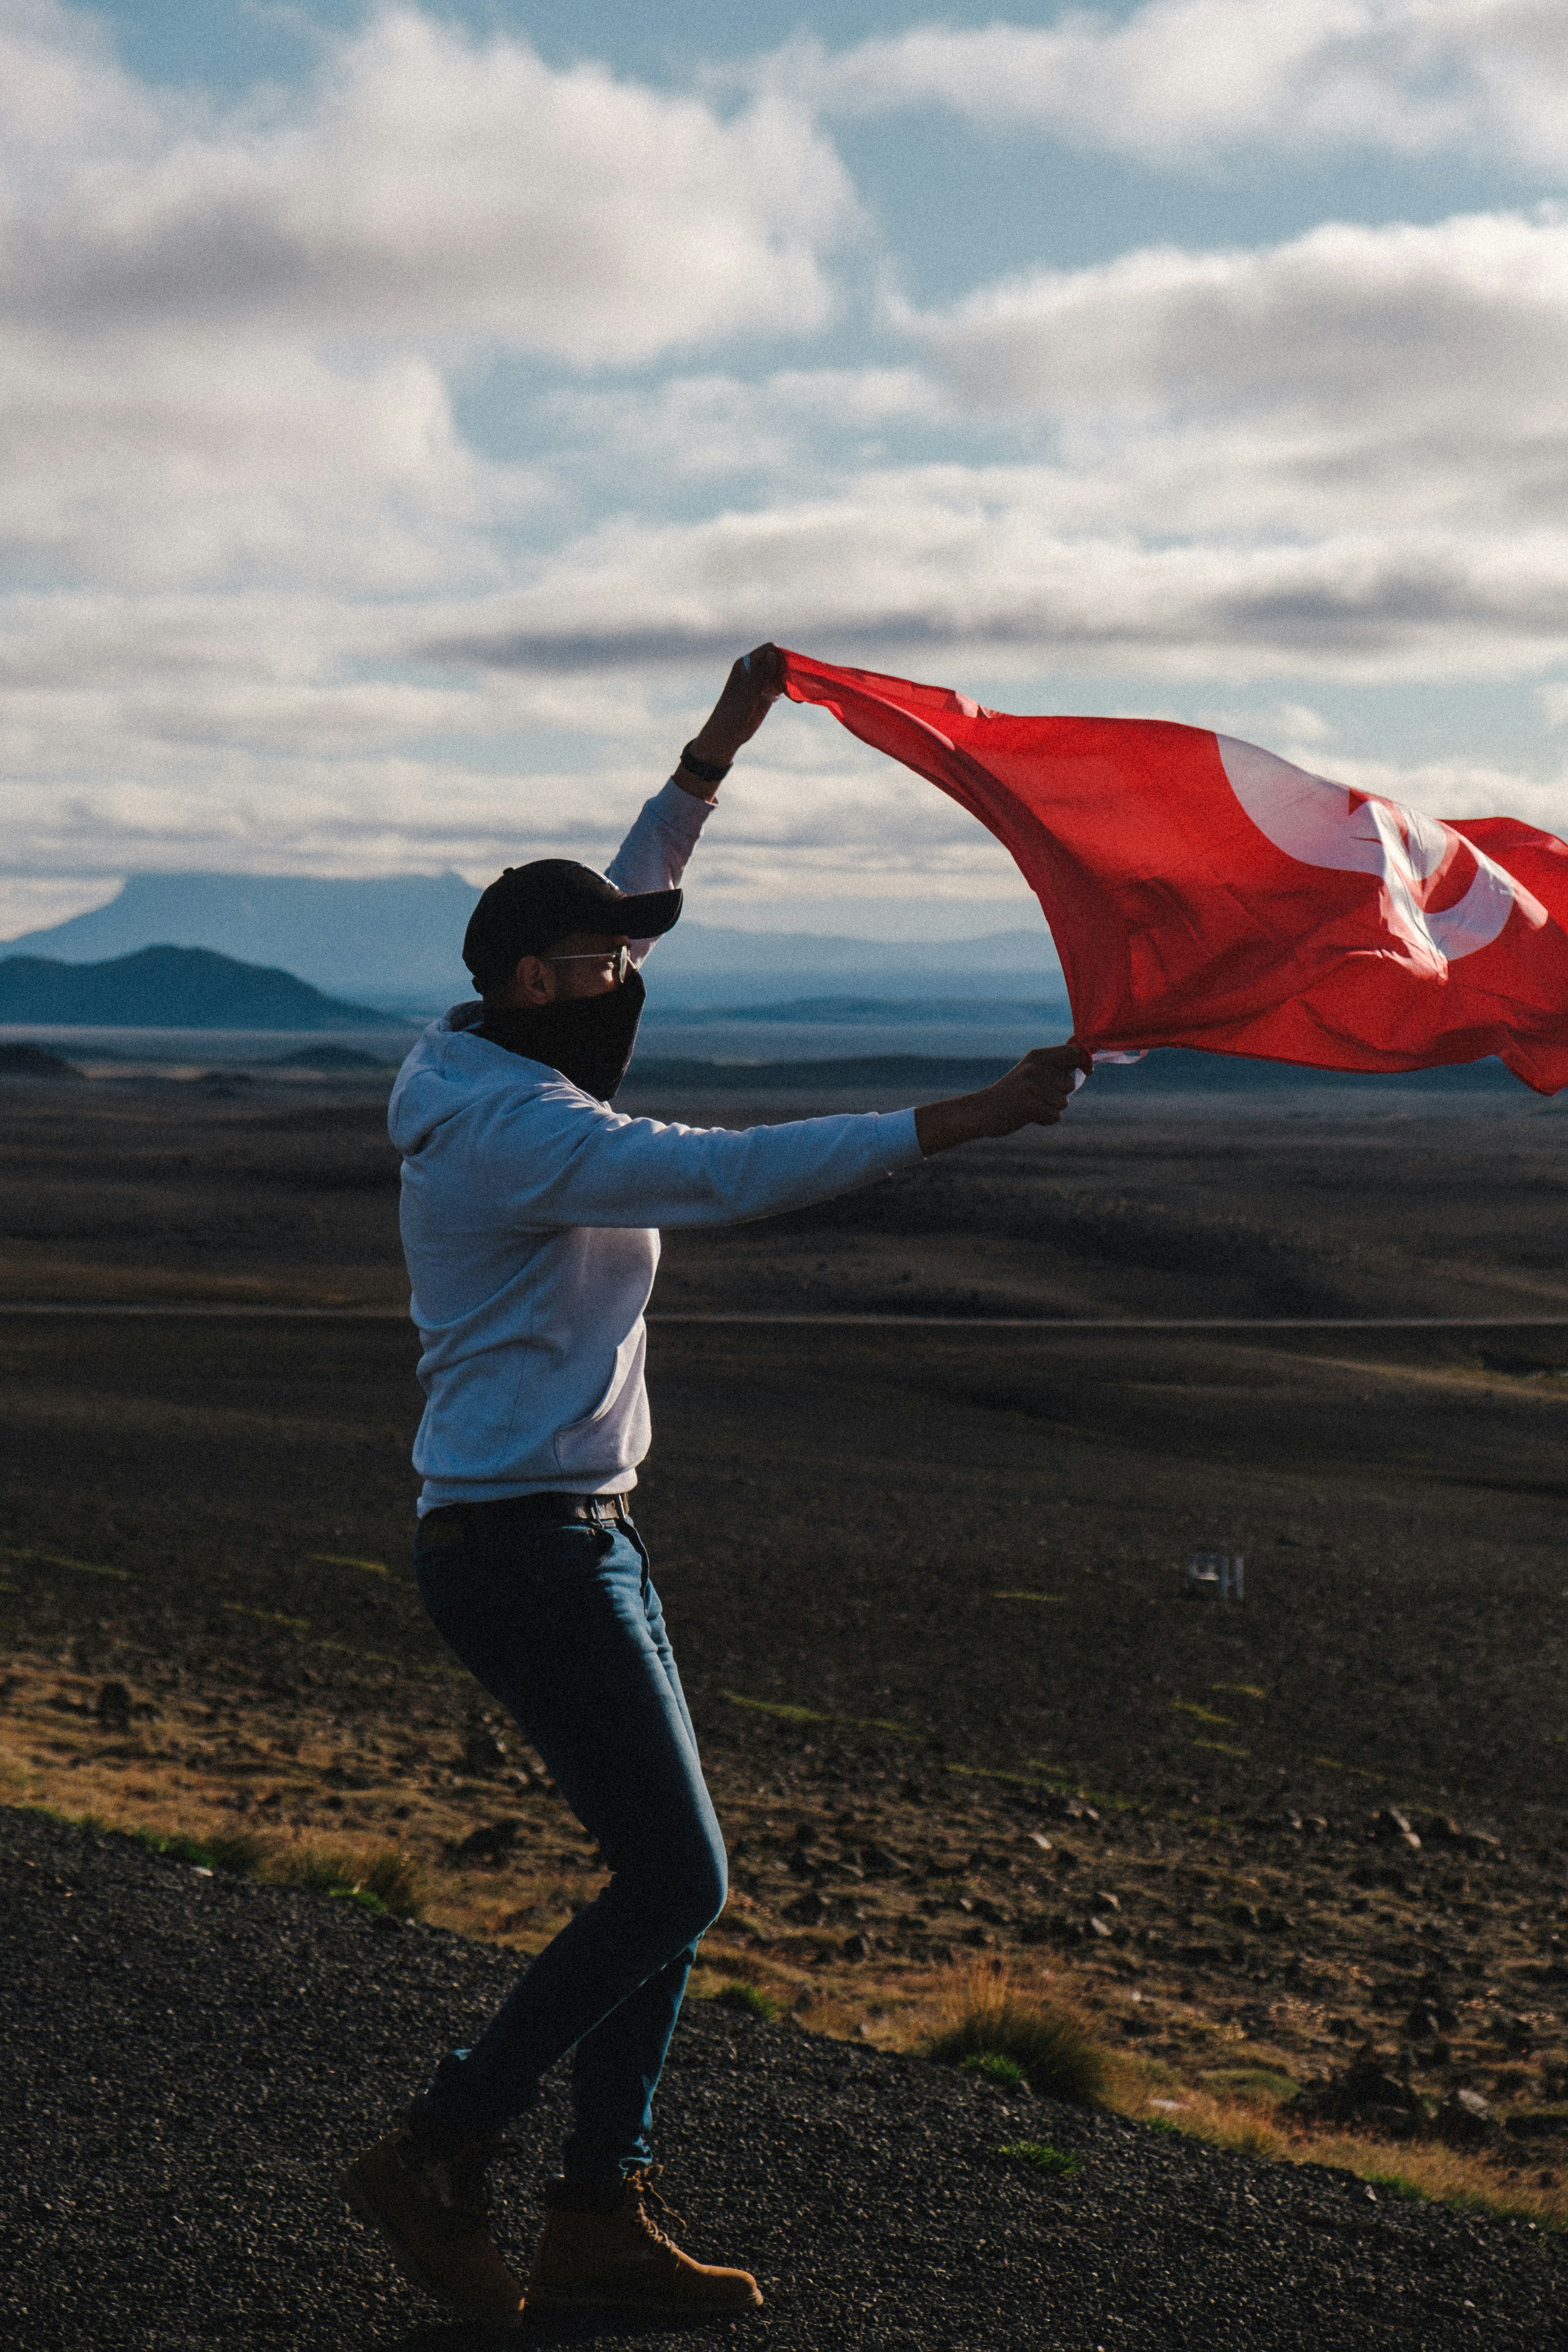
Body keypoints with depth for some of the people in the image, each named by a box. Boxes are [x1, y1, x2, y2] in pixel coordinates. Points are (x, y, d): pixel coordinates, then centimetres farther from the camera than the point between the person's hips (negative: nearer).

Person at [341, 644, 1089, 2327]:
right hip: (521, 1549, -10)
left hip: (577, 1540, 10)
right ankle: (438, 2158, 4)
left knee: (665, 1872, 11)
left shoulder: (507, 1070, 11)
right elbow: (734, 1174, -30)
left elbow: (621, 905, 24)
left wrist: (718, 749, 19)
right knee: (675, 1882, -6)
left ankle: (600, 2217, 17)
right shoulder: (518, 1128, -19)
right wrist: (972, 1120, -31)